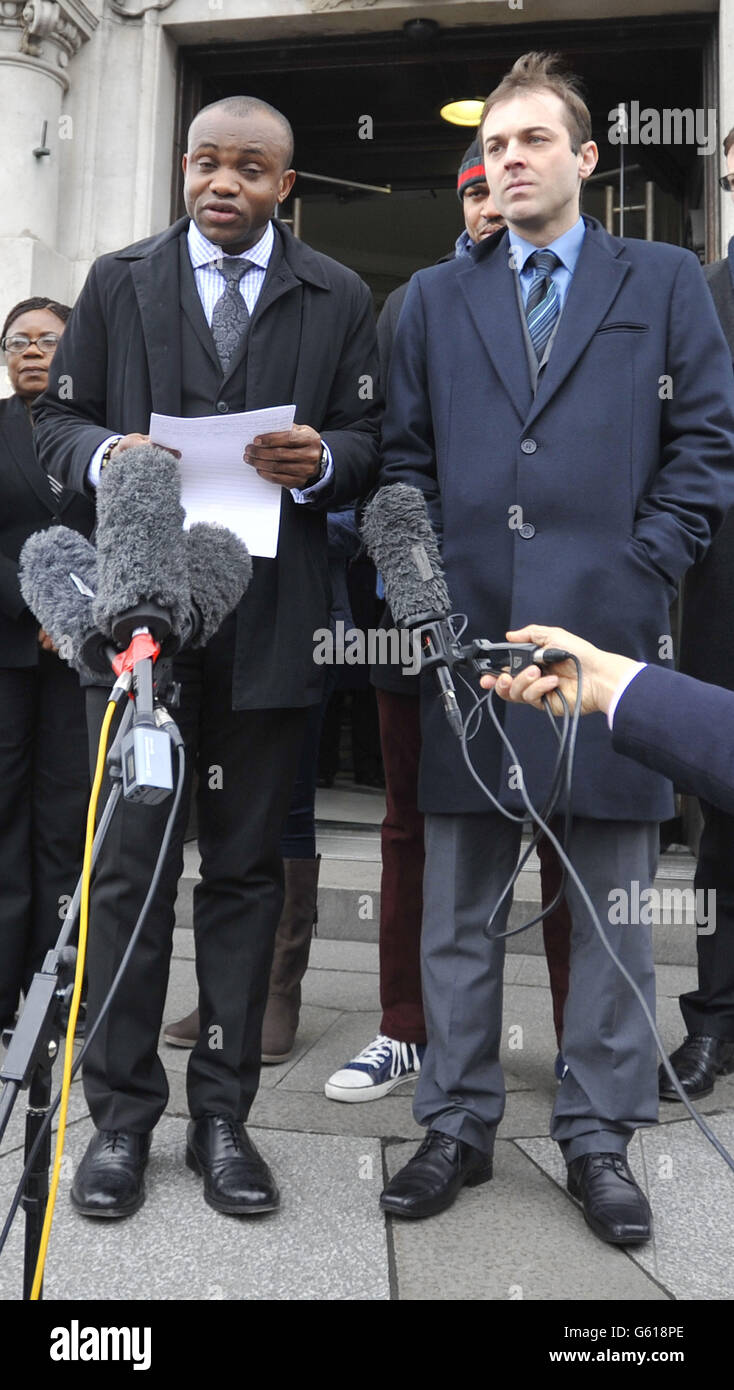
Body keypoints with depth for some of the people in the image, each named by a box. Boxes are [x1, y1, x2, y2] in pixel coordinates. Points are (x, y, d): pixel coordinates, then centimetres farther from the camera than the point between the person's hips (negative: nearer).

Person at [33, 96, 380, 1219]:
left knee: (246, 866, 6)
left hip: (272, 613, 0)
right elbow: (57, 419, 12)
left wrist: (321, 461, -13)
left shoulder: (339, 297, 12)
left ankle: (223, 1112, 19)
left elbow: (372, 442, 9)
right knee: (130, 862, 1)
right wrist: (106, 453, -9)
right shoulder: (118, 281, 14)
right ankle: (122, 1111, 16)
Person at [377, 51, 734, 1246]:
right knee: (456, 903, 7)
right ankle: (458, 1124, 22)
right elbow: (407, 455, 13)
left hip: (608, 627, -1)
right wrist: (424, 573, -1)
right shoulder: (436, 298, 17)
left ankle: (599, 1136, 21)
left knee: (612, 904, 6)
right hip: (470, 630, 2)